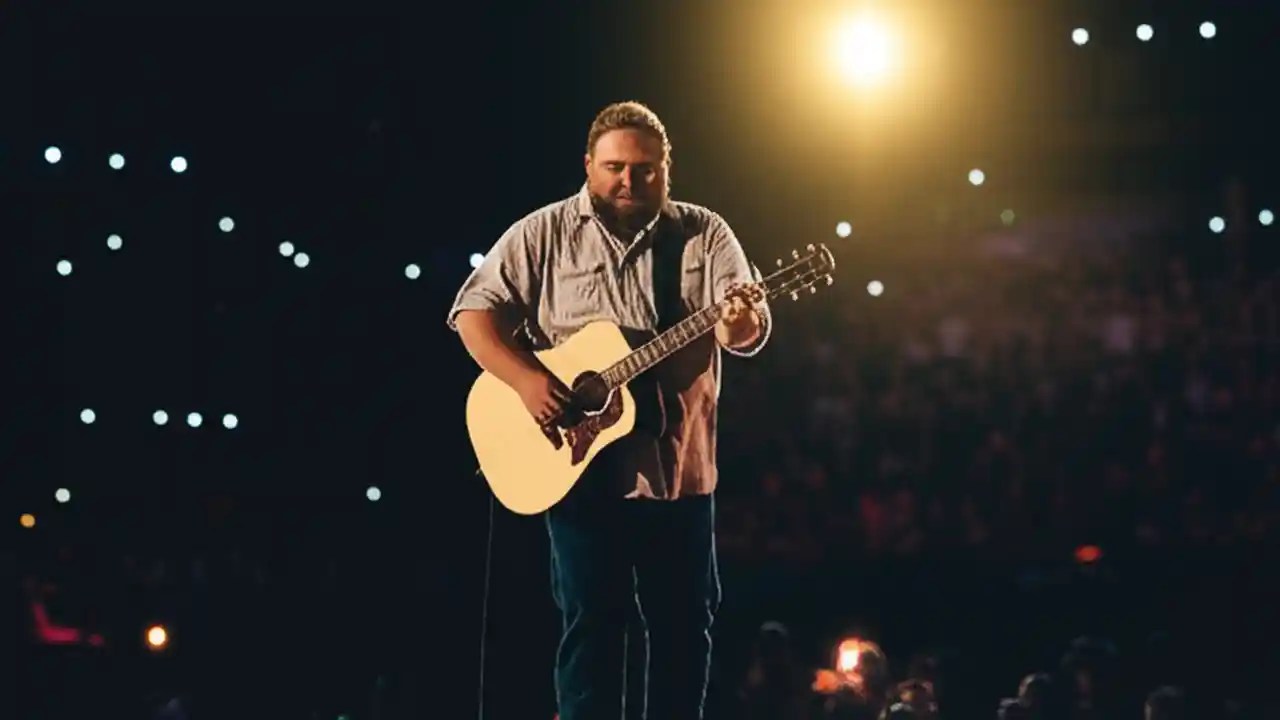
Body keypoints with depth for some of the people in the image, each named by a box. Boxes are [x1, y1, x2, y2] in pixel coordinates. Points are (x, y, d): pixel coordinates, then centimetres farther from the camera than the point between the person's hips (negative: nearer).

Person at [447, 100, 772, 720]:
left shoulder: (704, 235, 4)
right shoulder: (543, 235, 0)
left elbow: (750, 326, -7)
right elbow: (475, 311, -2)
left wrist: (742, 325, -32)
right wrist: (524, 378, -18)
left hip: (677, 468, 2)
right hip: (581, 468, -2)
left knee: (684, 624, 6)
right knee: (591, 623, 0)